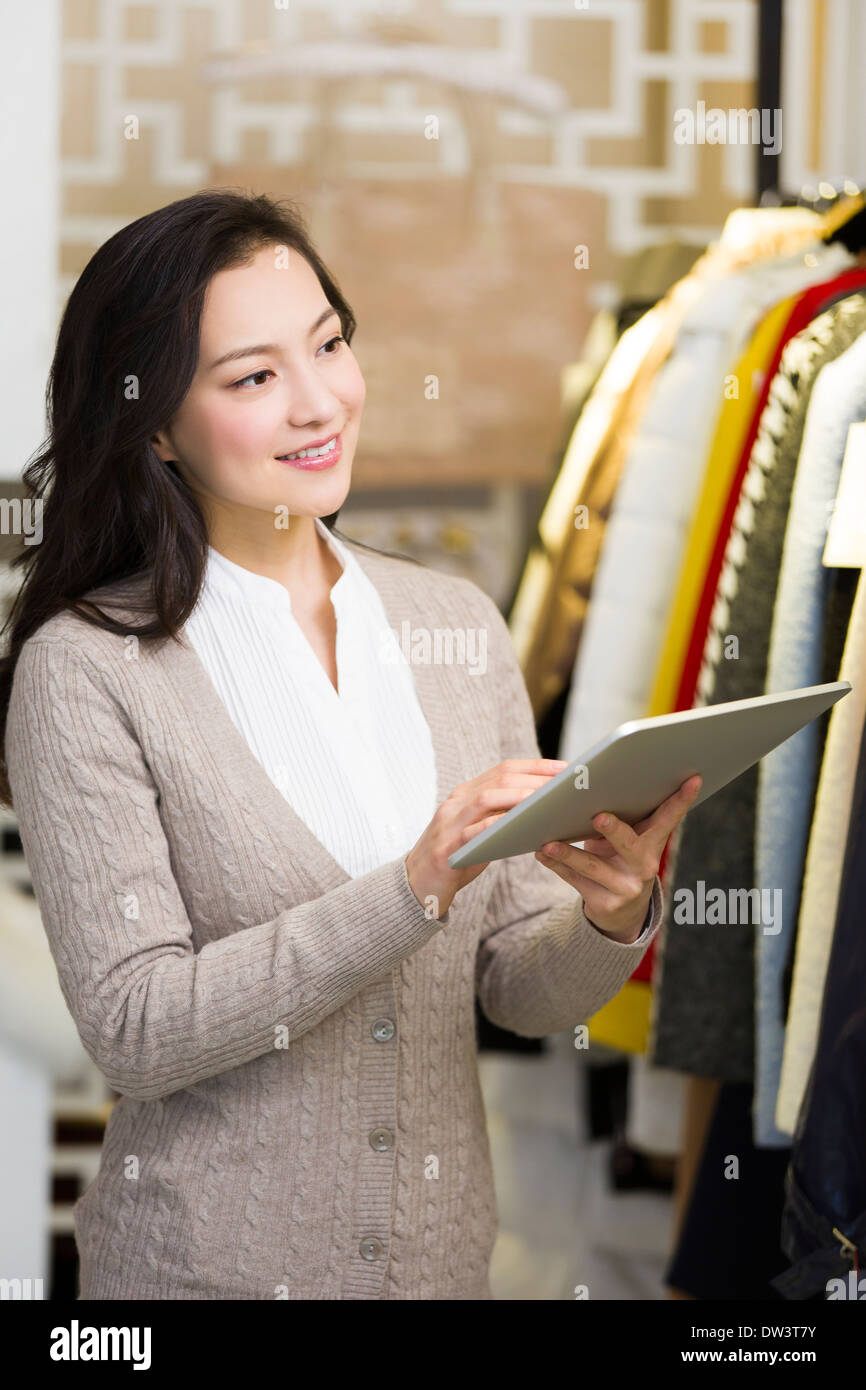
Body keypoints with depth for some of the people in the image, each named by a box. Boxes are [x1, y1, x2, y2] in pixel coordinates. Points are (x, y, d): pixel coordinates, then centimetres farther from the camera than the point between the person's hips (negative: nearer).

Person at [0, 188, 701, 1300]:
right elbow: (134, 1029, -17)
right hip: (210, 1259, -4)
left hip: (449, 1247, 4)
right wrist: (414, 889, -24)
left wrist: (611, 919, -17)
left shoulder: (458, 624, 1)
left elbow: (521, 993, 4)